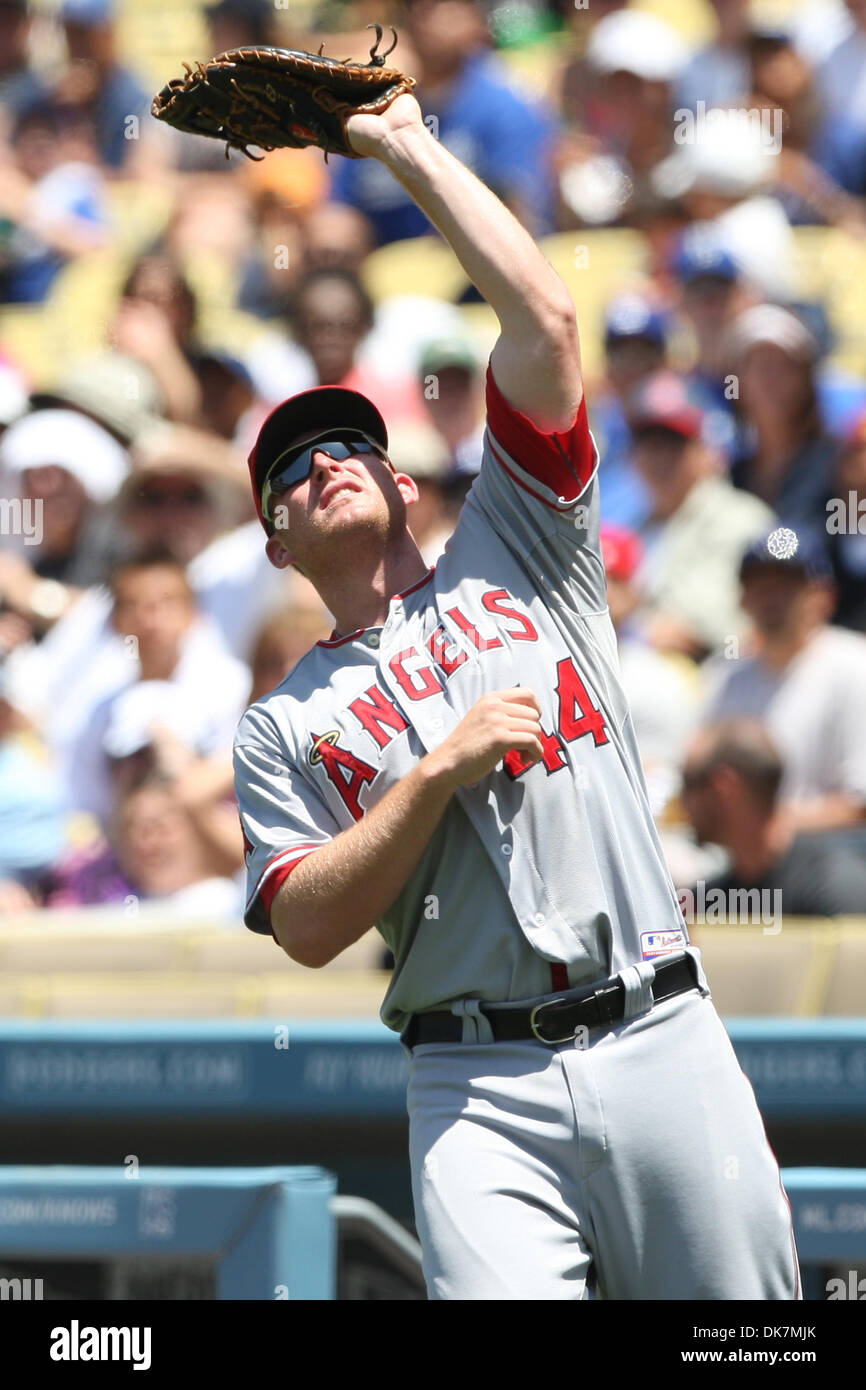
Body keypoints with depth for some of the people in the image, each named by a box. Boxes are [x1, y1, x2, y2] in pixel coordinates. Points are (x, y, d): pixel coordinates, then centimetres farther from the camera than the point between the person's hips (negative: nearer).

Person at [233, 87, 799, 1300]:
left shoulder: (512, 562, 18)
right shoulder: (284, 730, 15)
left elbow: (545, 319, 11)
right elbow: (308, 927, 0)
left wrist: (412, 152, 15)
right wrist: (441, 768, -8)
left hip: (661, 1045, 1)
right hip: (480, 1087, -1)